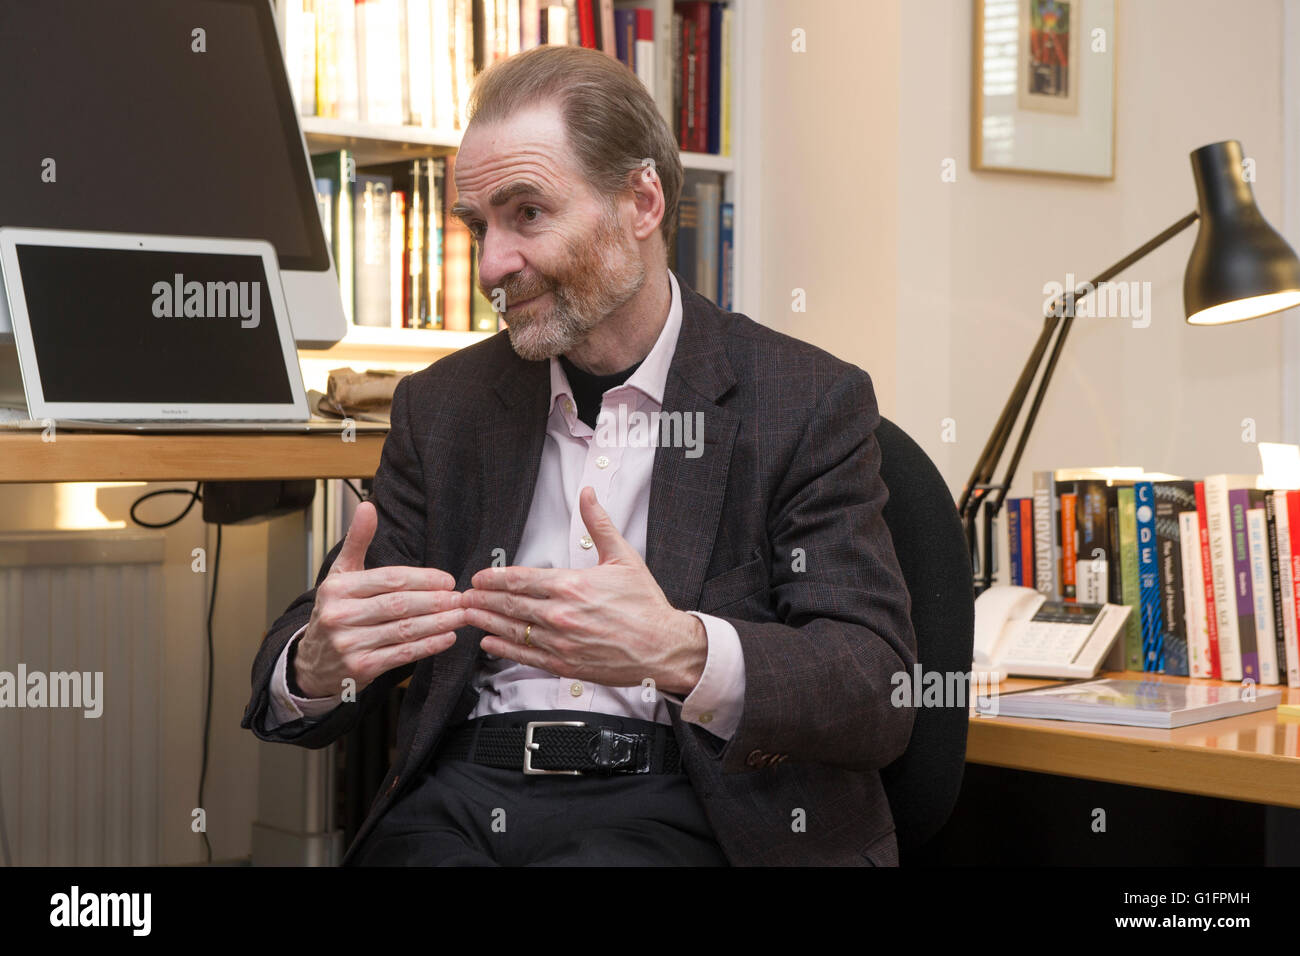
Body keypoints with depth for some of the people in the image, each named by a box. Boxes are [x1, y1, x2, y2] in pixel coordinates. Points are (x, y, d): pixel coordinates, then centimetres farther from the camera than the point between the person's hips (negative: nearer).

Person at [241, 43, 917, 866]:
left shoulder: (811, 404, 2)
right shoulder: (443, 406, 14)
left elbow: (881, 692, -8)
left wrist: (682, 653, -28)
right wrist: (318, 663, -14)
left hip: (674, 812, -3)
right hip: (461, 795, 3)